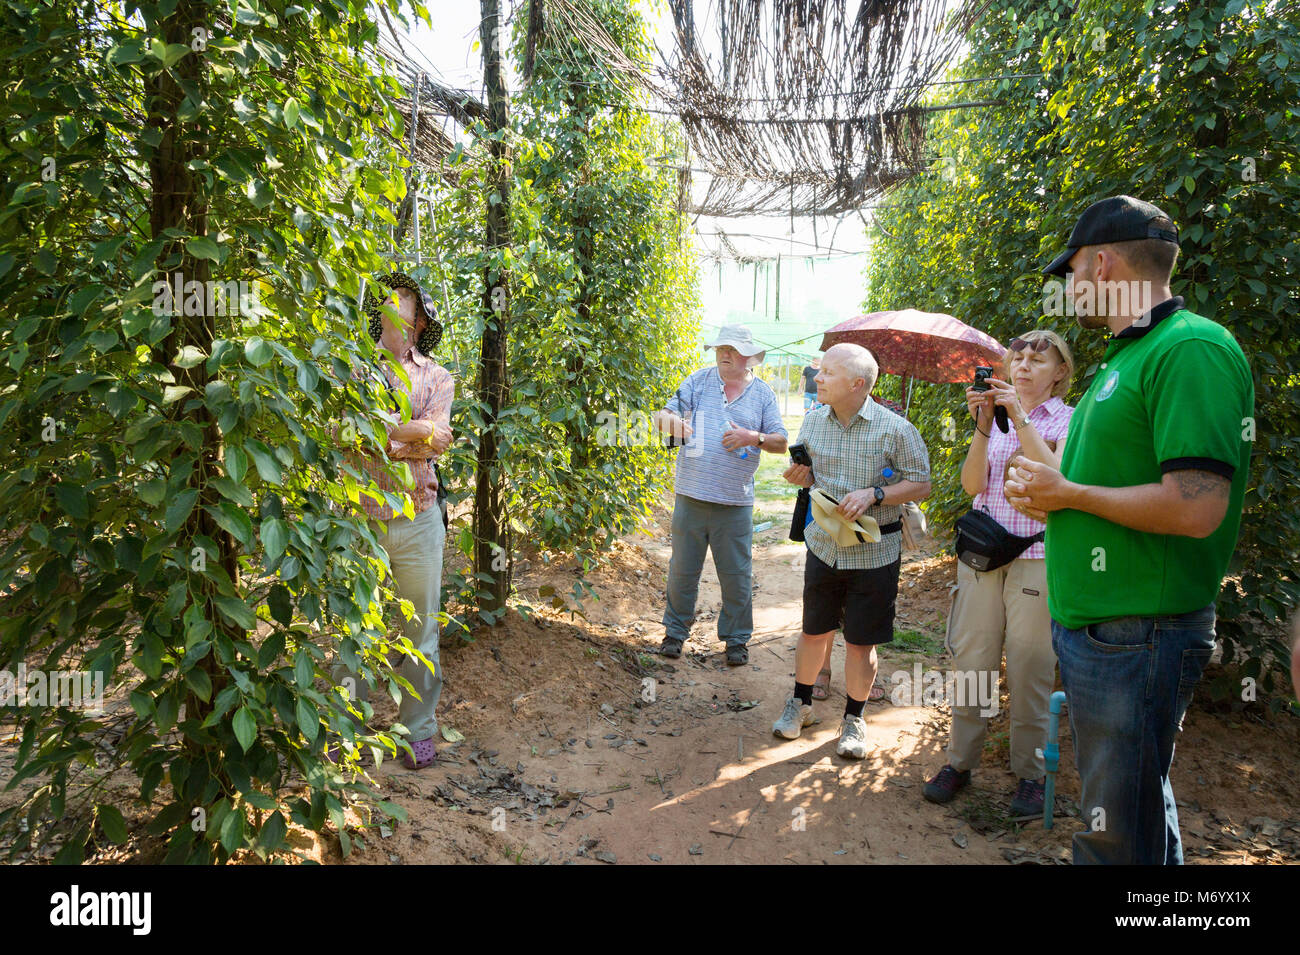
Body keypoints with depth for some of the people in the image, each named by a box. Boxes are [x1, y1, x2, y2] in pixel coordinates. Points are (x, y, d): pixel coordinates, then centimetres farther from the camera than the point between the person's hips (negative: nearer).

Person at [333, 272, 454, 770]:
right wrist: (410, 435, -13)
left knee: (420, 630, 8)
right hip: (360, 518, 0)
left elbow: (432, 443, -8)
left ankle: (418, 731, 23)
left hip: (417, 519, 0)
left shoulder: (436, 376, 8)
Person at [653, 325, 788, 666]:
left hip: (735, 502, 0)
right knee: (682, 569, 11)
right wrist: (670, 419, -24)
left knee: (737, 574, 7)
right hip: (691, 495, 1)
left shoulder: (762, 393, 6)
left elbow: (781, 442, 6)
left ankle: (737, 638, 24)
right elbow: (663, 415, 0)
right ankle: (675, 631, 29)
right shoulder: (699, 380, 5)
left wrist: (754, 438, -14)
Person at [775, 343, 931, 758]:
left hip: (873, 552, -3)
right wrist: (800, 477, -9)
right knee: (814, 630, 14)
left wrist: (874, 494, -21)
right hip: (823, 545, 3)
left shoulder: (895, 429, -11)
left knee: (861, 642, 7)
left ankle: (854, 718, 28)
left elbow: (920, 483, -7)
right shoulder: (813, 421, 3)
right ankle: (800, 702, 36)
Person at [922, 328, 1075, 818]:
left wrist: (1020, 421, -18)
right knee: (970, 657, 3)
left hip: (1037, 557, -3)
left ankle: (1030, 774, 16)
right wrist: (983, 425, -12)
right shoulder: (996, 413, 11)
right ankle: (960, 761, 15)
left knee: (1029, 665, 1)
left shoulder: (1069, 420, 3)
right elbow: (972, 484, 0)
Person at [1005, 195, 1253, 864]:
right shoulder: (1125, 357, 14)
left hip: (1137, 635, -10)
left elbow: (1195, 508, -27)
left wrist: (1067, 492, -16)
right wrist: (1045, 494, 6)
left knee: (1118, 836, 3)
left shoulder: (1192, 348, -17)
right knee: (1133, 801, 24)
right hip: (1087, 625, 10)